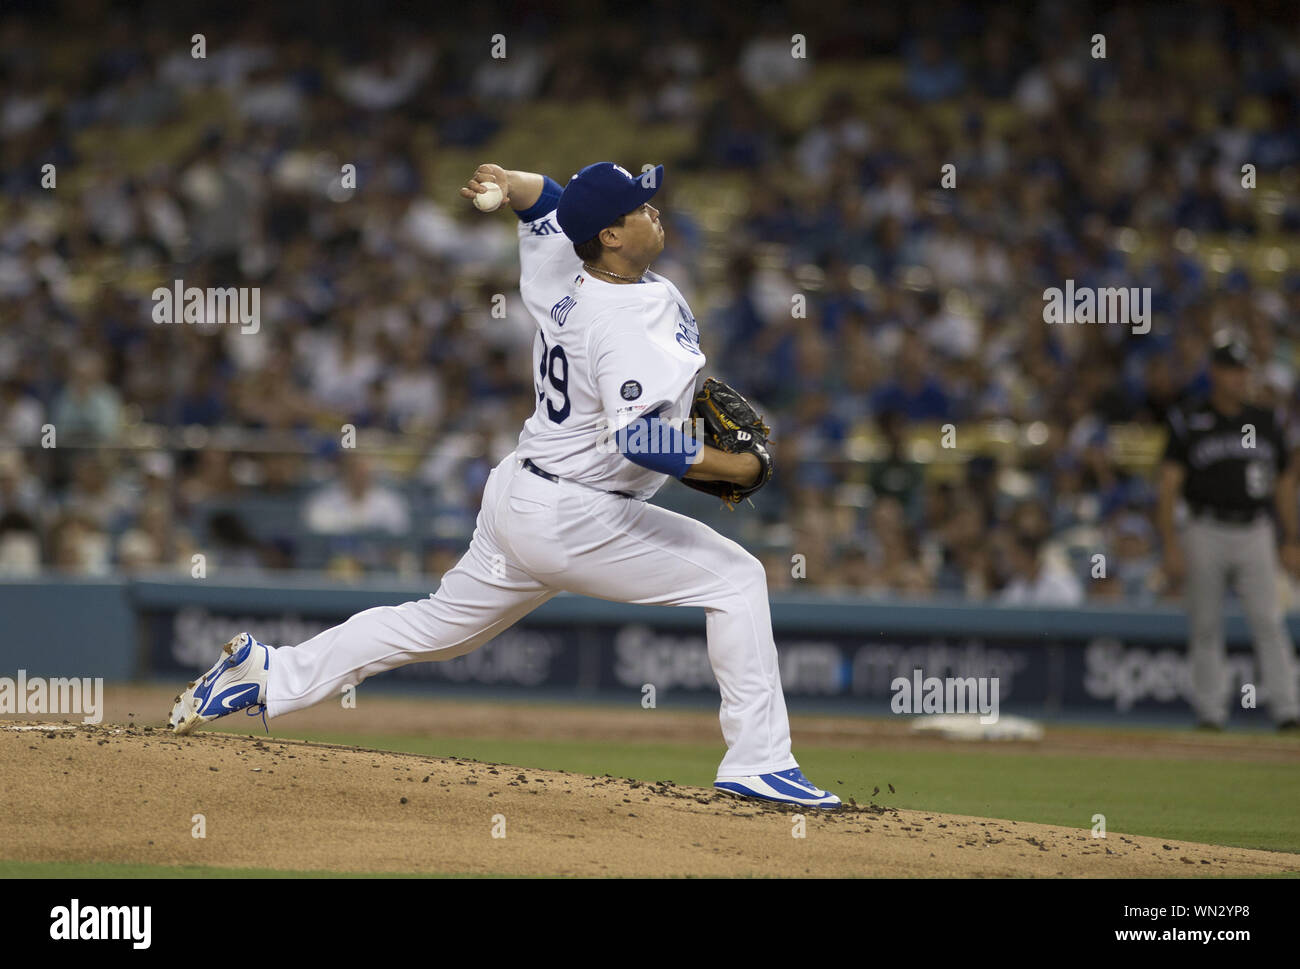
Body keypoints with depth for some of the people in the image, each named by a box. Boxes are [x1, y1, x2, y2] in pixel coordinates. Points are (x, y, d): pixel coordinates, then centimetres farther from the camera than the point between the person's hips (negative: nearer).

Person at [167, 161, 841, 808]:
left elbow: (547, 199, 21)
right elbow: (637, 439, -32)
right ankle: (757, 763, -5)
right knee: (736, 578, -3)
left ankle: (273, 673, 23)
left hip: (515, 496, 9)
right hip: (576, 520, -9)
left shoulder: (559, 272, 3)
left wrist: (510, 185, -1)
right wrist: (731, 467, -22)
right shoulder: (632, 321, -23)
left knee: (443, 623, 22)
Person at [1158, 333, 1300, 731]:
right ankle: (1210, 709, 8)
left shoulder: (1267, 422, 12)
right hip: (1206, 531, -1)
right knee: (1206, 624, 2)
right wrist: (1171, 545, -10)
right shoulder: (1189, 422, 3)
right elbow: (1169, 485, -1)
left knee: (1268, 620, -9)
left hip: (1255, 531, 1)